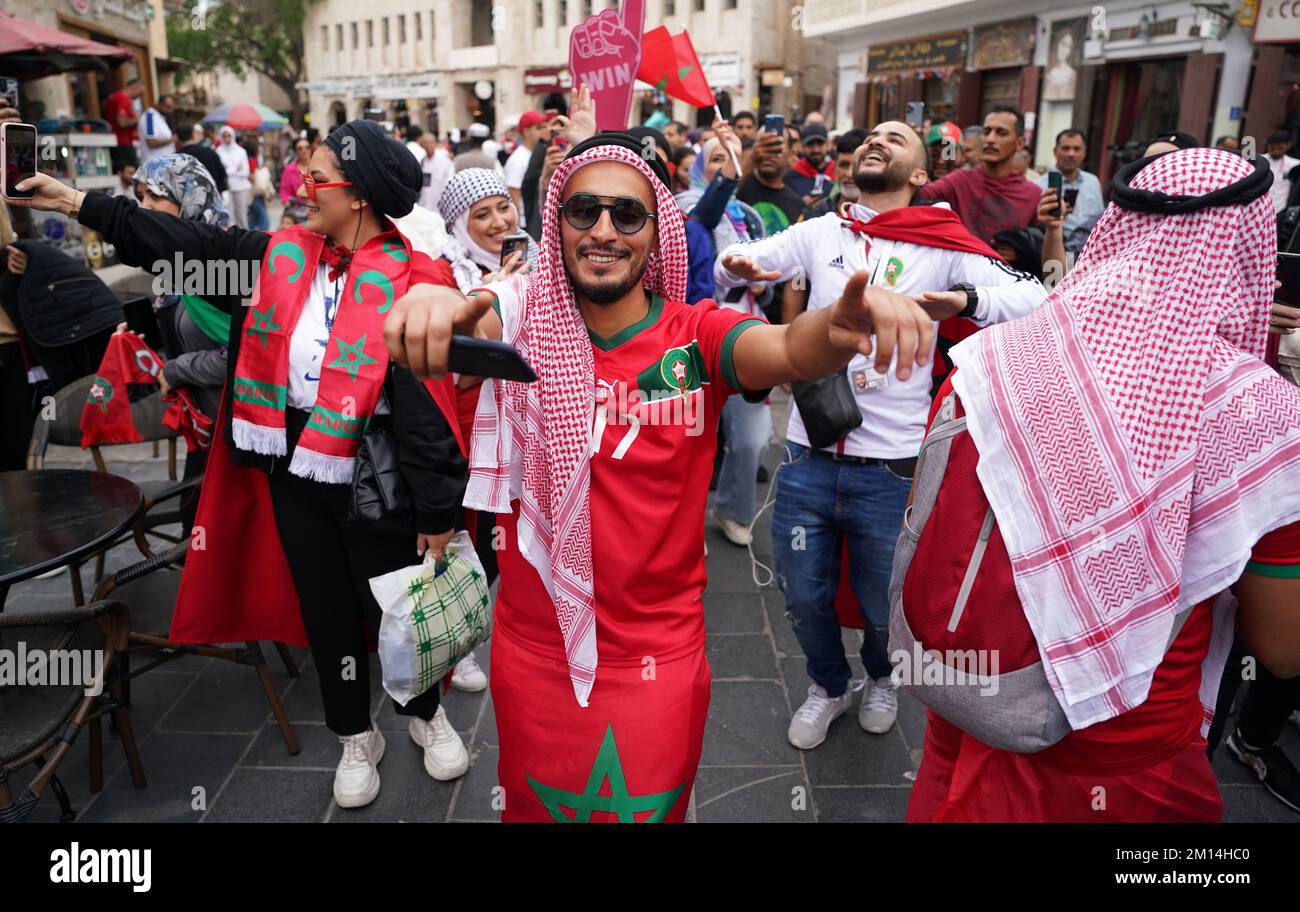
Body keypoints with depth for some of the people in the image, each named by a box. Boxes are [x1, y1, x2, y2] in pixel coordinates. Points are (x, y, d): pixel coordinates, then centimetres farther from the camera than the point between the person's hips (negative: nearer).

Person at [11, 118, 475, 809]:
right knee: (324, 608, 17)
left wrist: (437, 510, -17)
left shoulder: (408, 283, -17)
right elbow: (185, 244, 11)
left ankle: (426, 713, 40)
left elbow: (425, 405, -19)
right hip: (292, 467, 6)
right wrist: (78, 203, 10)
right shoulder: (281, 257, 2)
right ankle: (356, 737, 38)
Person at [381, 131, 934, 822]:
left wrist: (842, 323, -50)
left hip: (659, 655, 0)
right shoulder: (525, 317, -8)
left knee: (651, 806, 21)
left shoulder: (695, 336, -10)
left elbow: (786, 351, -28)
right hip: (533, 652, 1)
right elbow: (472, 319, -28)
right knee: (533, 806, 24)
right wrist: (439, 304, -52)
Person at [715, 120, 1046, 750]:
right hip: (808, 456, 2)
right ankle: (828, 686, 45)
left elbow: (1035, 298, -13)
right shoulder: (820, 232, 5)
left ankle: (882, 679, 49)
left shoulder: (941, 245, -3)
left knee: (885, 609, 14)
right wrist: (734, 265, -17)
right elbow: (735, 262, 7)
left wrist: (964, 300, -33)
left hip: (891, 468, -2)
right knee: (803, 597, 15)